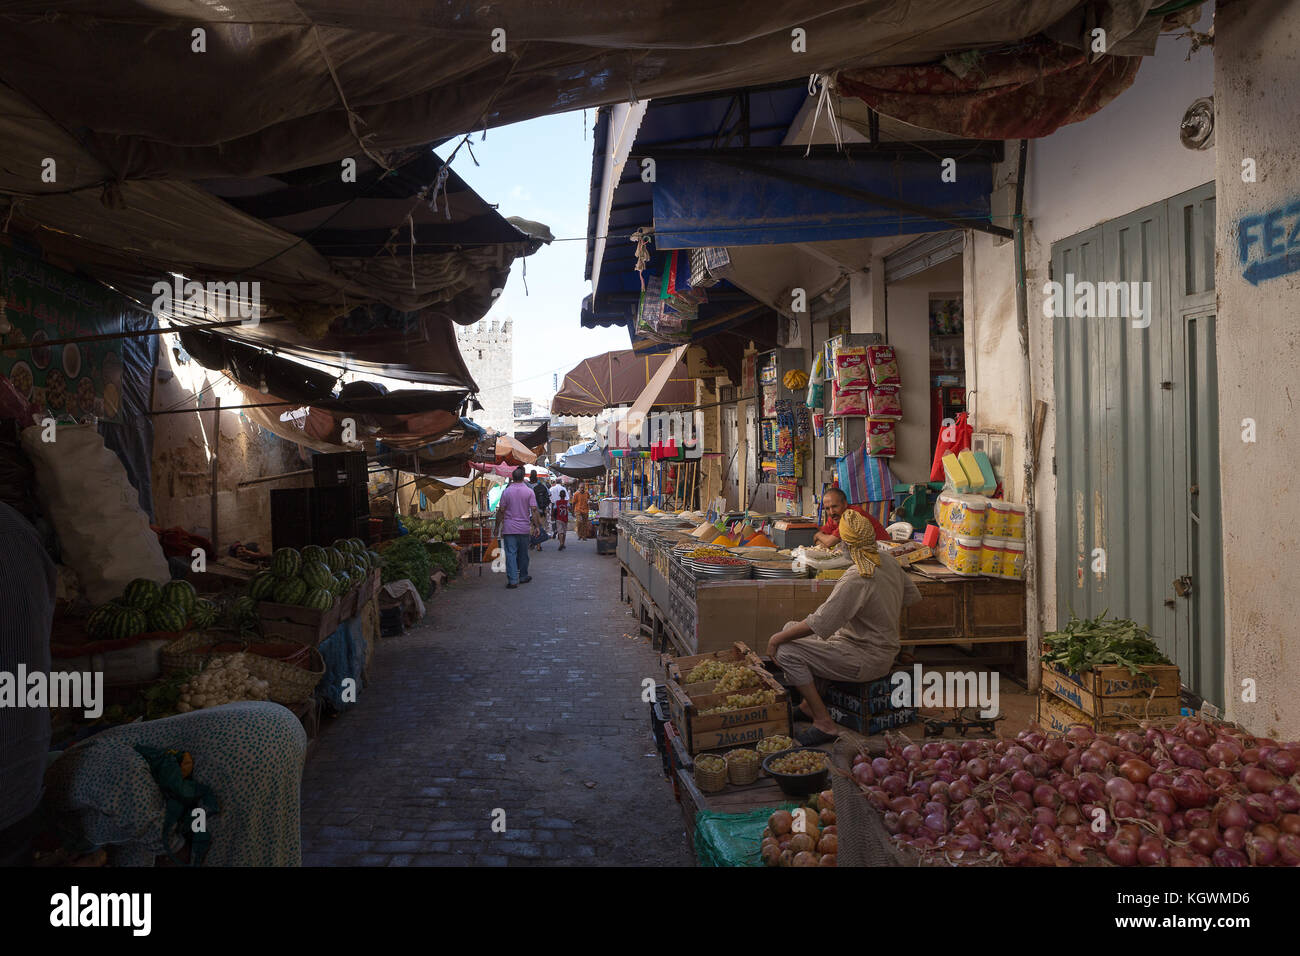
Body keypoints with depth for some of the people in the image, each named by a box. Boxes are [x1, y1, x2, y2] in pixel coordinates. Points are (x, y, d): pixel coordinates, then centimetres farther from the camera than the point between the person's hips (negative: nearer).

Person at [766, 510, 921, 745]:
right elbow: (912, 596, 15)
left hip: (869, 661, -10)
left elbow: (819, 623, -27)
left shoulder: (857, 580, -27)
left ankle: (824, 722, -10)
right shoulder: (888, 561, 0)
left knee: (787, 651, -17)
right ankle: (809, 704, 19)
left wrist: (777, 638, -15)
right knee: (791, 628, 14)